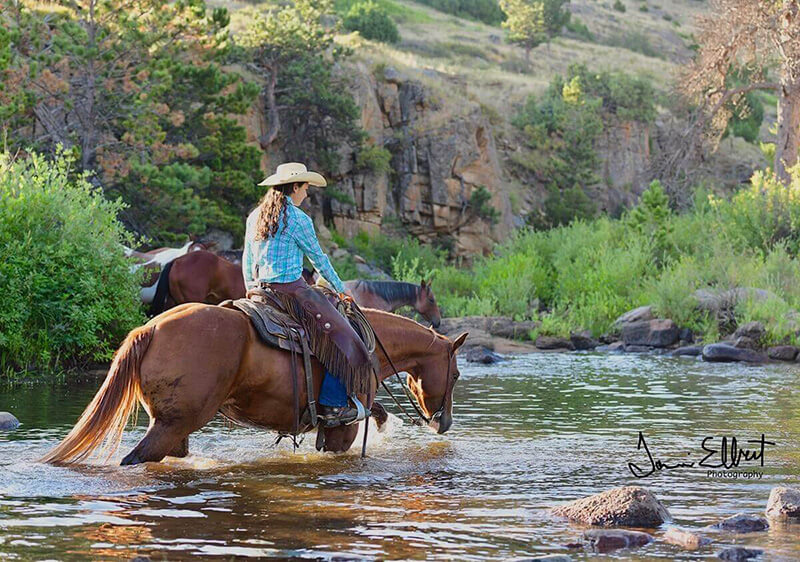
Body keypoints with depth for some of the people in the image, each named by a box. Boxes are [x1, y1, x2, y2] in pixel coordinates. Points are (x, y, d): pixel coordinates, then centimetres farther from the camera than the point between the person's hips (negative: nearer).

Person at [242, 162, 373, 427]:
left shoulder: (255, 216, 12)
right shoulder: (298, 219, -9)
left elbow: (247, 259, 17)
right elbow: (318, 258, 0)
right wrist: (340, 288, 13)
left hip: (260, 289, 9)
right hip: (291, 290, -9)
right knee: (339, 335, -5)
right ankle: (333, 404, -11)